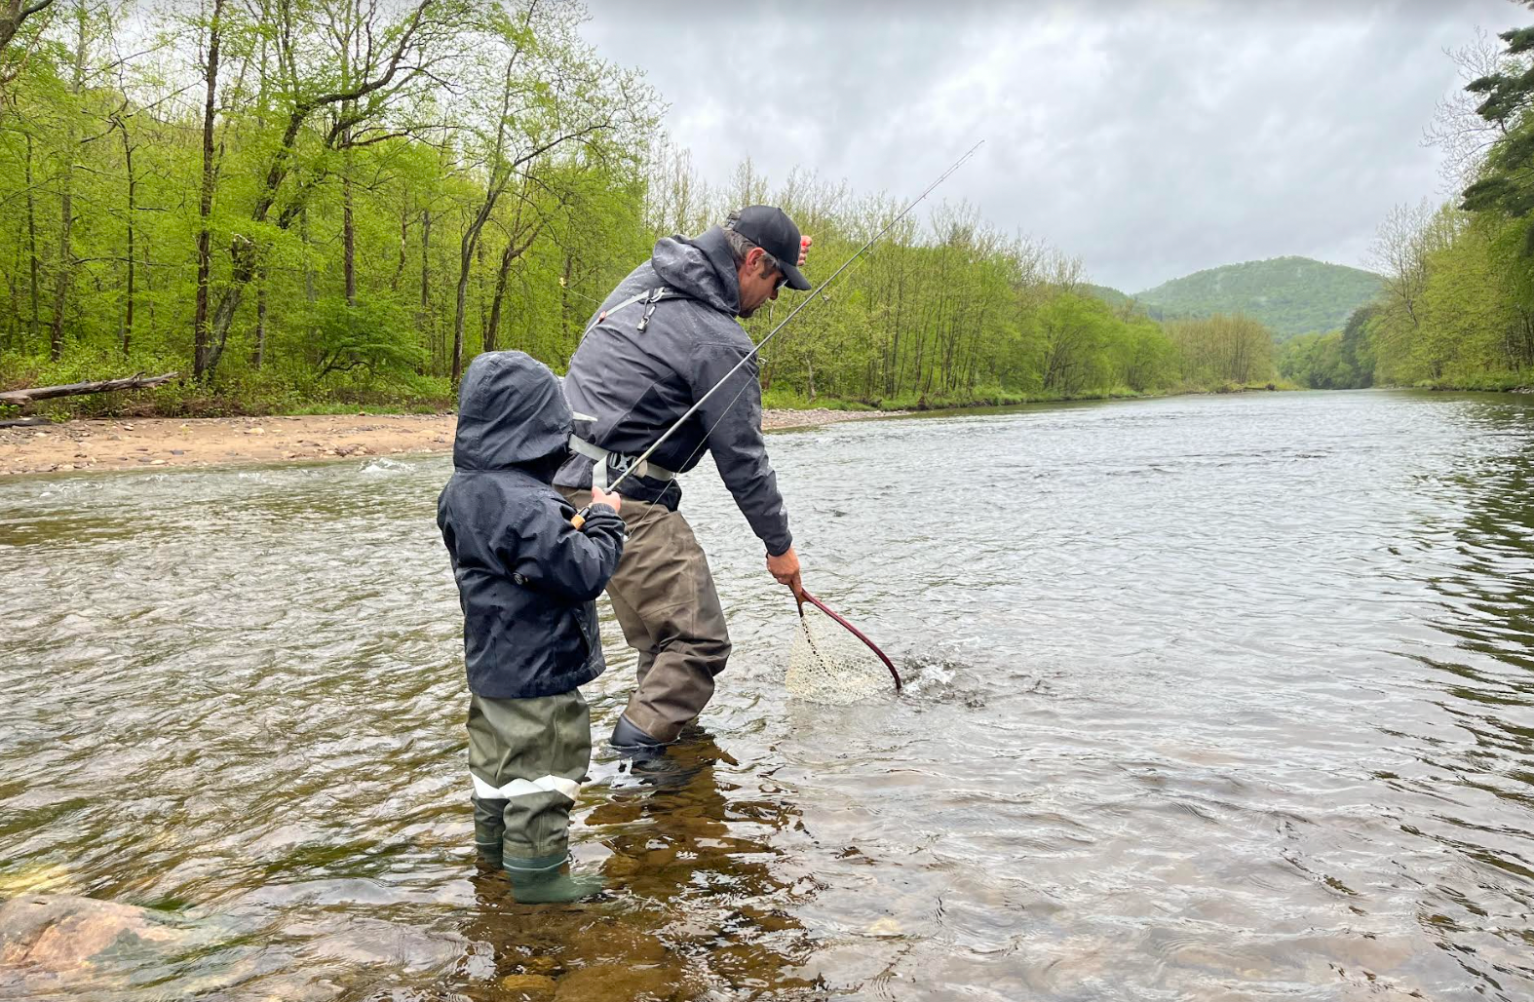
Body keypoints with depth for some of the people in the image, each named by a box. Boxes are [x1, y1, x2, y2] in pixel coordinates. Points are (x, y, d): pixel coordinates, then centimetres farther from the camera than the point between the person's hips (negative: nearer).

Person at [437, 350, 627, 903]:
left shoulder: (460, 493, 2)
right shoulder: (529, 508, -28)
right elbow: (584, 572, -23)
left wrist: (572, 525, 7)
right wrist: (605, 519, -9)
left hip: (489, 665, 9)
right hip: (537, 671, -9)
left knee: (496, 753, 23)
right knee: (544, 764, 4)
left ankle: (495, 840, 40)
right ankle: (537, 869, 15)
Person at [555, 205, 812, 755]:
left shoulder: (649, 275, 10)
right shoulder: (720, 345, -15)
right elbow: (742, 459, -10)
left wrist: (777, 253, 25)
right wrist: (779, 543, 2)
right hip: (626, 500, -10)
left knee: (660, 632, 20)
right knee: (700, 641, -6)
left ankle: (666, 726, 28)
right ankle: (639, 755, -7)